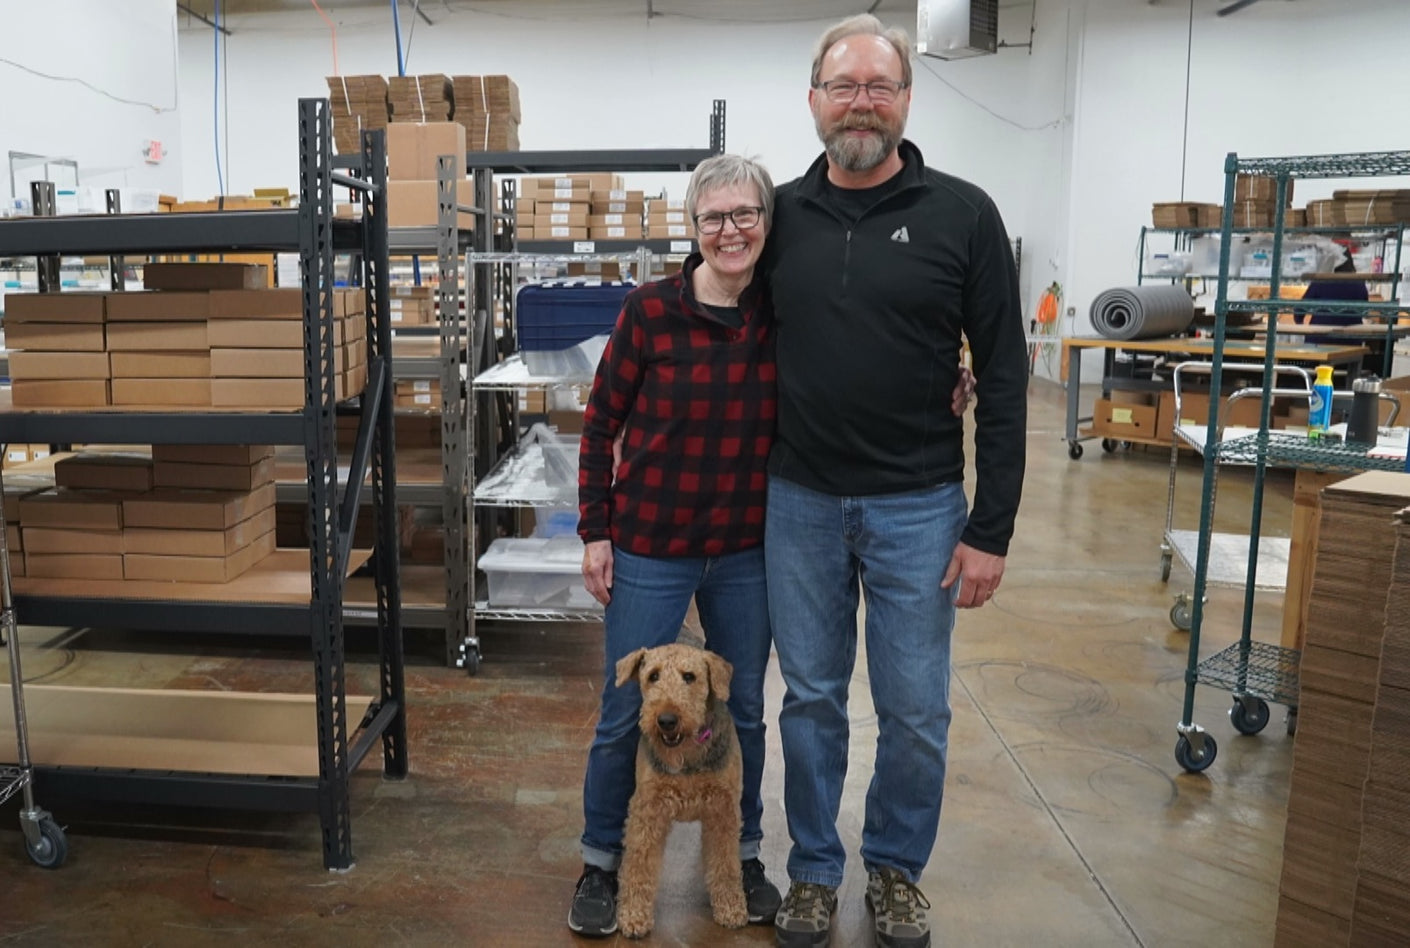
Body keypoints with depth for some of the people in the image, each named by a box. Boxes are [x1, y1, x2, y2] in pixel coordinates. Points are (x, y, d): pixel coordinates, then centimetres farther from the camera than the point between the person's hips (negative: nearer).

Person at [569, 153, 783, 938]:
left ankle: (743, 853, 36)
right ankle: (601, 860, 30)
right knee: (625, 713, 8)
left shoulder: (785, 314, -4)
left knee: (744, 710, 15)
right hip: (650, 547, -2)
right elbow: (601, 422, -5)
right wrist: (595, 532, -5)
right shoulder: (652, 309, -11)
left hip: (748, 550, 3)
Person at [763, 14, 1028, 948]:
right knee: (811, 698, 13)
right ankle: (815, 869, 32)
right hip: (800, 503, 2)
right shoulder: (782, 215, 3)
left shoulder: (962, 215, -5)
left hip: (917, 508, -2)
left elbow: (1003, 379, -5)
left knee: (916, 710, 10)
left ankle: (897, 869, 33)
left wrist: (991, 528, -9)